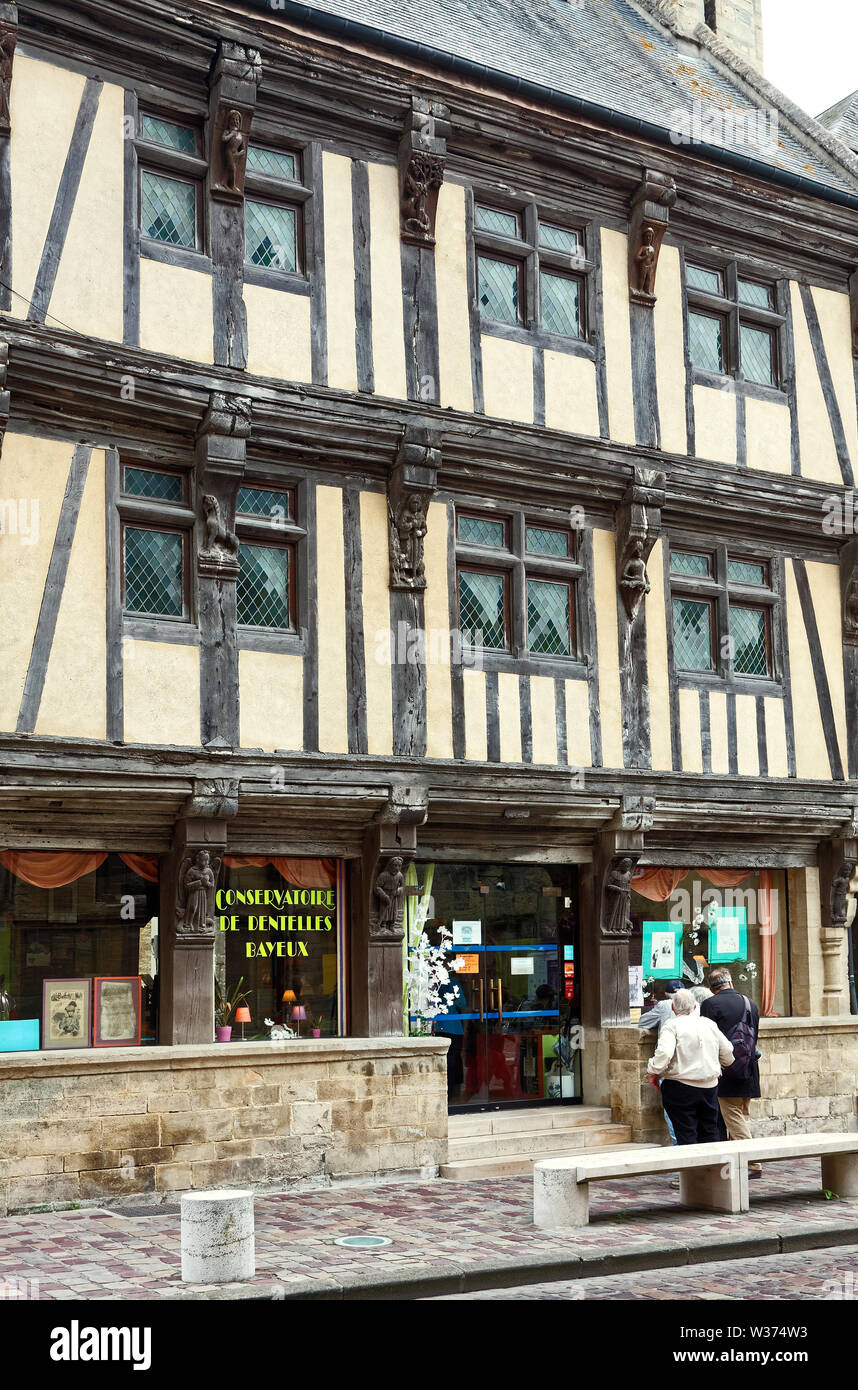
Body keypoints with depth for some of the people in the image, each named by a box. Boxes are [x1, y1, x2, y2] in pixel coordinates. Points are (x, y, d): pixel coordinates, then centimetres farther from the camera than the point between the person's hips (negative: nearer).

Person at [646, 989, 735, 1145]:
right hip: (710, 1087, 5)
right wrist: (718, 1068, 33)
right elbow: (728, 1053, 15)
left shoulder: (672, 1026, -9)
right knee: (709, 1134, 15)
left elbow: (664, 1054, -23)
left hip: (681, 1089, -5)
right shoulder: (710, 1024, 8)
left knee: (686, 1137, -2)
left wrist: (653, 1071, -7)